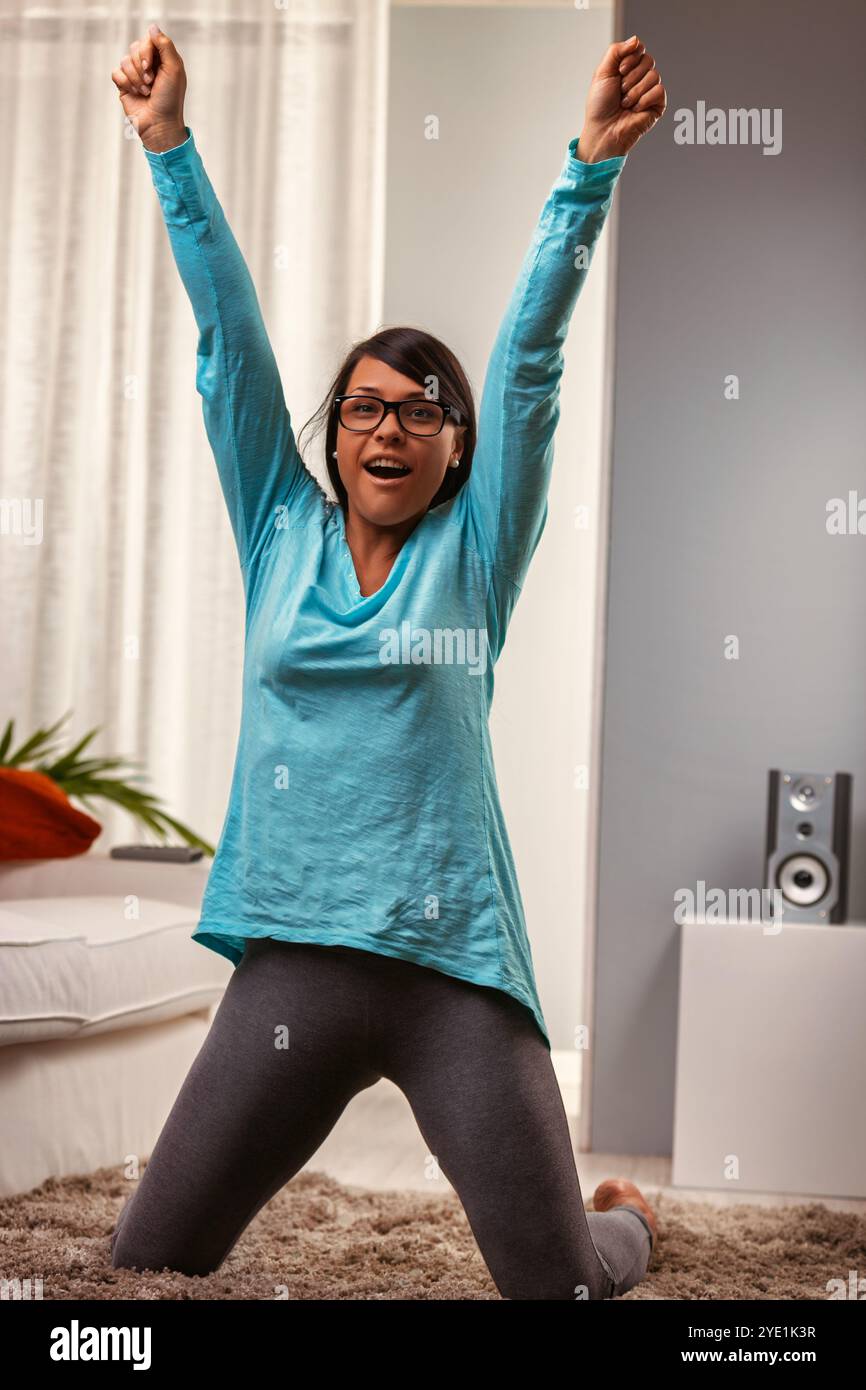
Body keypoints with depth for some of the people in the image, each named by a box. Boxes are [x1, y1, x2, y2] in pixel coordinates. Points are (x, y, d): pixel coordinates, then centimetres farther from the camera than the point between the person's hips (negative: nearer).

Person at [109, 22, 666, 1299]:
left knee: (560, 1287, 1)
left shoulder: (473, 555, 5)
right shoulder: (283, 537, 9)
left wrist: (592, 168, -8)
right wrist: (168, 147, 4)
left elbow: (532, 356, -2)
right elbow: (230, 338, 6)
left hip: (455, 969, -2)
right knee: (145, 1264, 3)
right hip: (295, 962, 2)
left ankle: (628, 1220, 37)